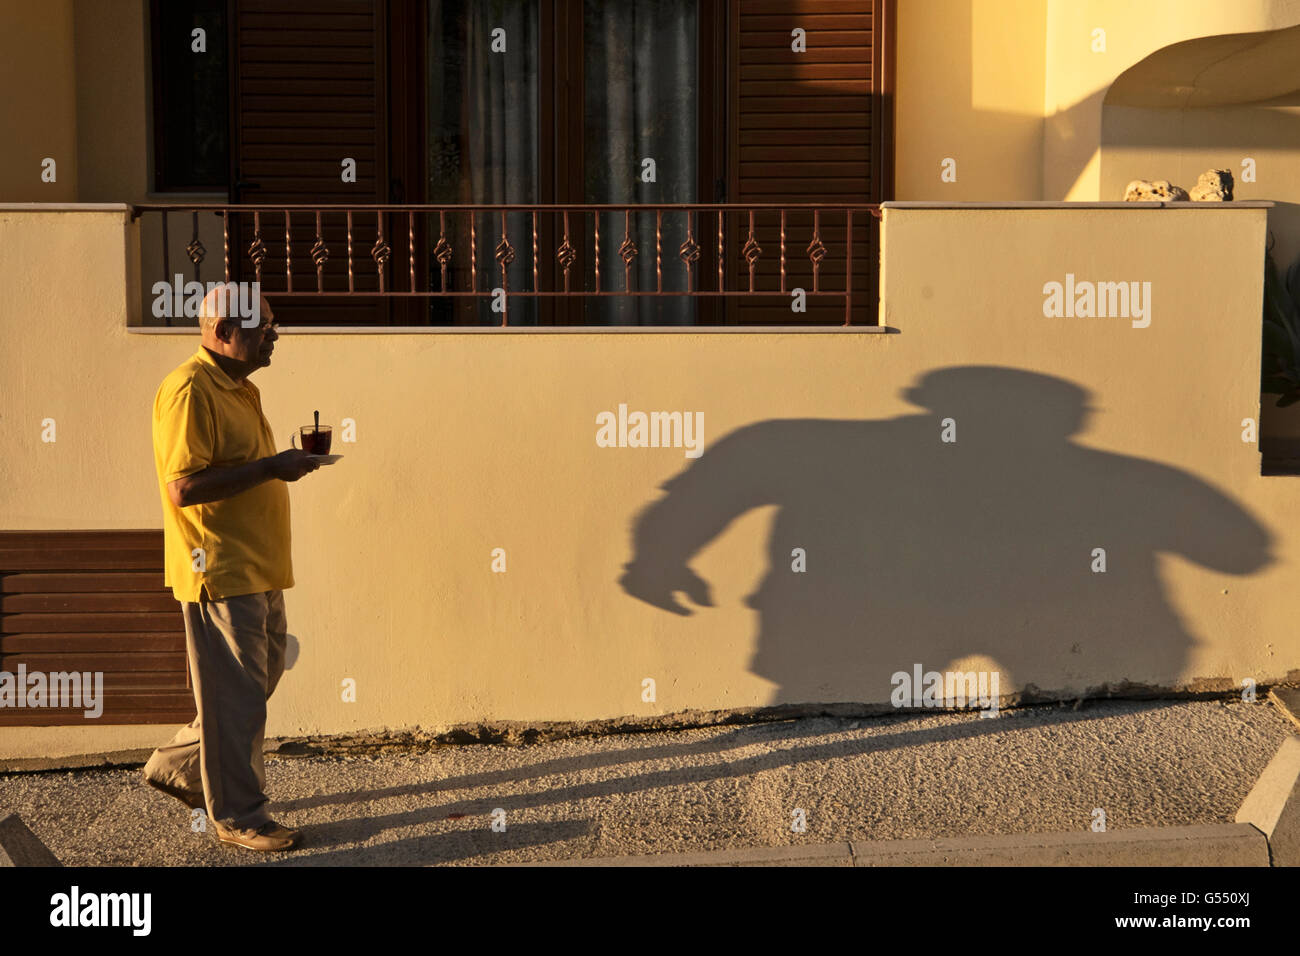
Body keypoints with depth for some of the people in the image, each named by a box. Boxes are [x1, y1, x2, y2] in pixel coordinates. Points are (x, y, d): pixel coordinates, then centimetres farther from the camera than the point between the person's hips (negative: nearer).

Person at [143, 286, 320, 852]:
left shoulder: (239, 388, 15)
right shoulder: (189, 390, -17)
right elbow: (184, 487, -24)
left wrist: (286, 464, 12)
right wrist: (270, 467, -22)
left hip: (258, 567, 10)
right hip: (222, 569, -10)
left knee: (261, 676, 17)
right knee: (235, 694, -1)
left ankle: (176, 767, 32)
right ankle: (236, 815, 12)